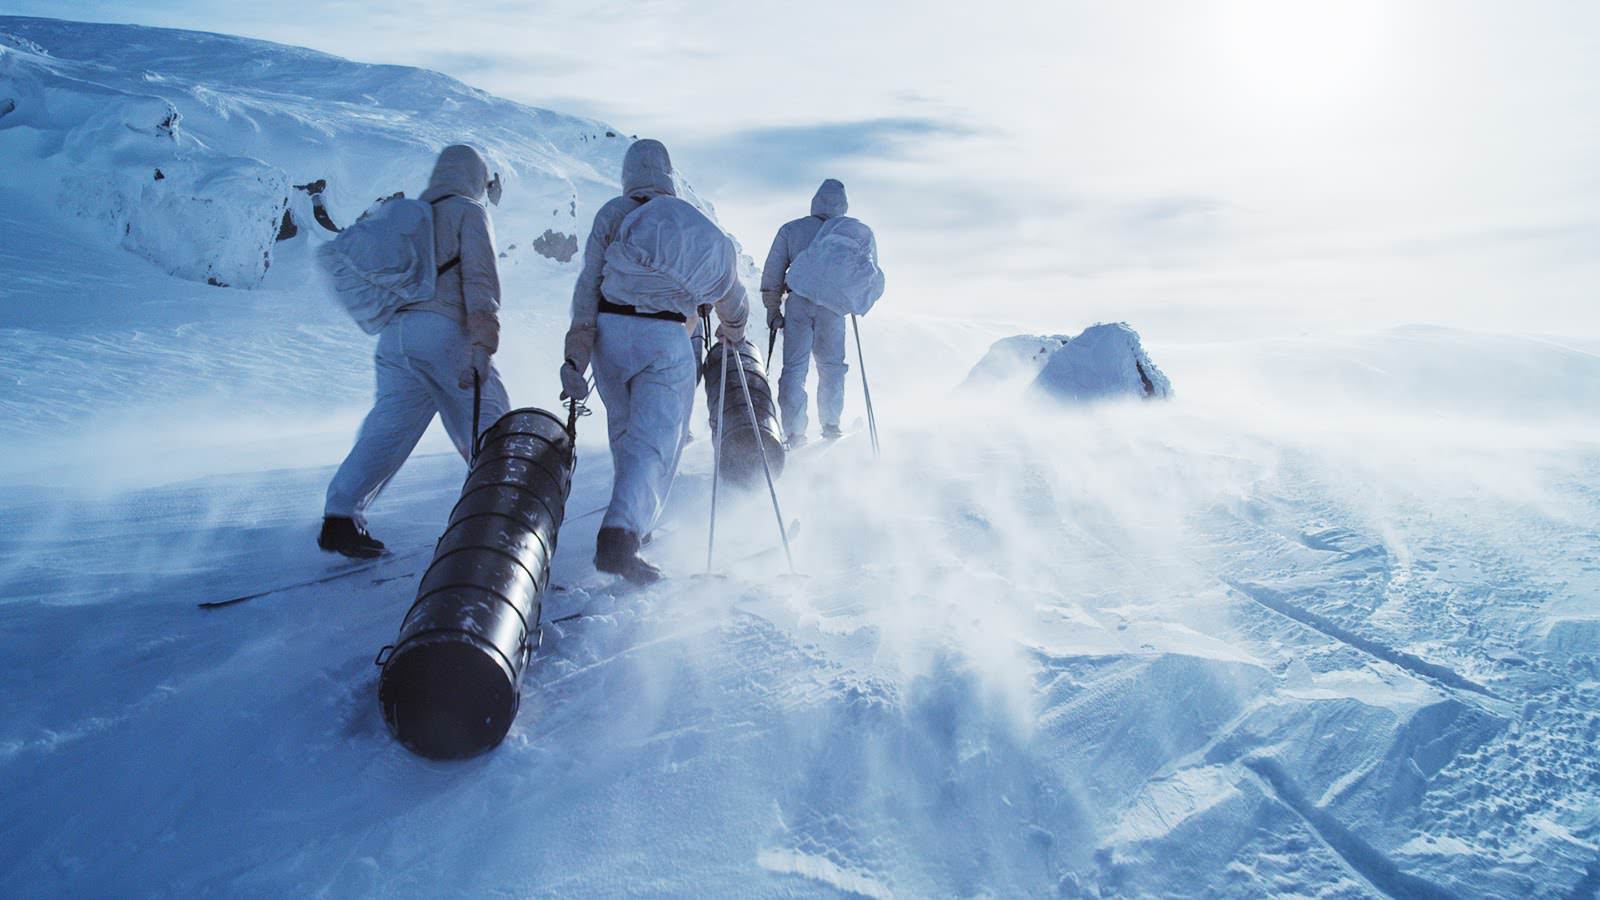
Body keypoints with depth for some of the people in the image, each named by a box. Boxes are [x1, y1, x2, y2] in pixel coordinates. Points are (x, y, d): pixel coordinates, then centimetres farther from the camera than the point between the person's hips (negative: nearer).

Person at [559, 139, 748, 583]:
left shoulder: (611, 215, 9)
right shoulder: (697, 223, 11)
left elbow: (588, 285, -2)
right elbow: (730, 291, 20)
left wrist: (577, 353, -5)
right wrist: (733, 331, 39)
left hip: (608, 330, 2)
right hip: (665, 337, -2)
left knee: (625, 432, 19)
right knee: (655, 439, -5)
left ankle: (631, 518, 30)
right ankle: (621, 534, -23)